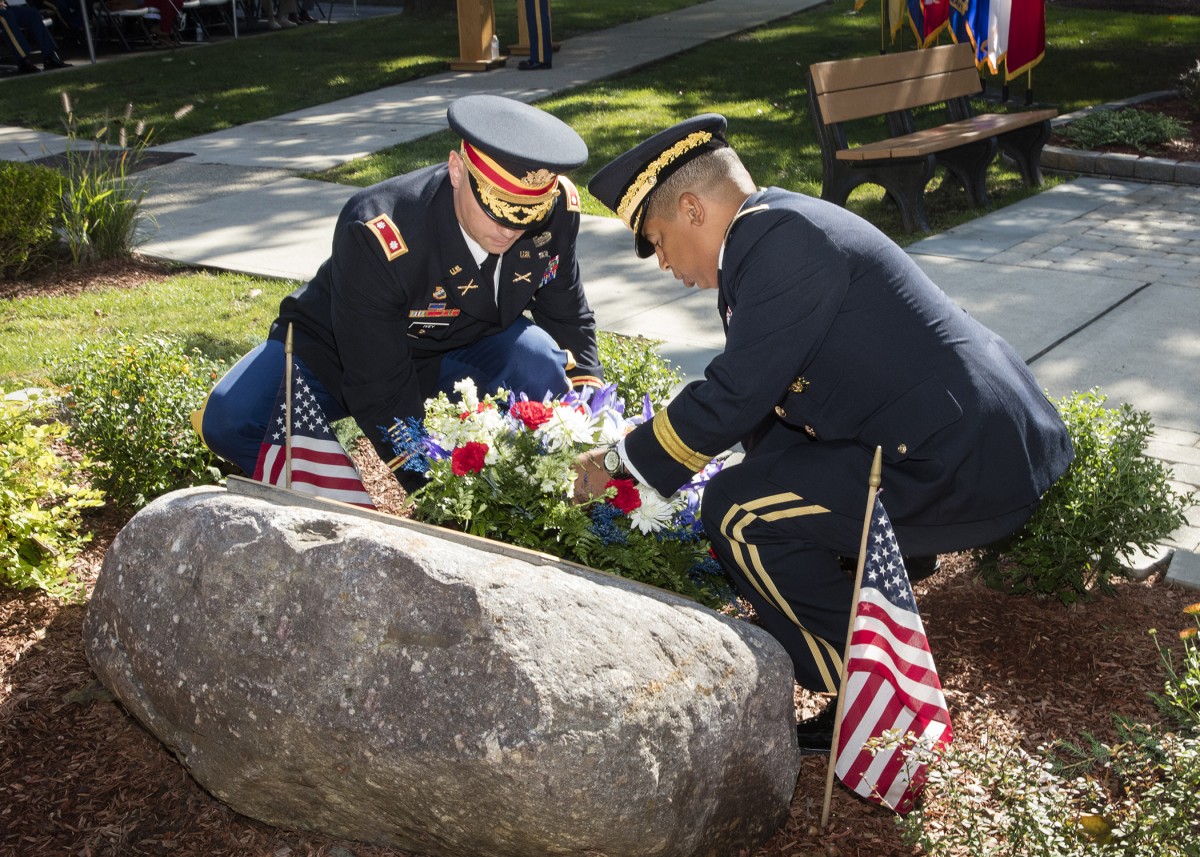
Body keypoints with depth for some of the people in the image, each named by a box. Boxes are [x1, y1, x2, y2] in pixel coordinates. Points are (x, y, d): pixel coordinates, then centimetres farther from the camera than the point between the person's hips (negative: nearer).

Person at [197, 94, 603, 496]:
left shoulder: (558, 206, -22)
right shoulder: (375, 237, -36)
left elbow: (569, 319, -5)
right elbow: (380, 391, -30)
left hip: (463, 349, 3)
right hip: (336, 352, -2)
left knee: (541, 364, -30)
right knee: (229, 421, -26)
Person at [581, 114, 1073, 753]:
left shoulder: (783, 240, -16)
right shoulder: (782, 225, 15)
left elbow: (733, 398, -18)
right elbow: (756, 390, 19)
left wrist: (621, 463, -5)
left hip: (967, 470, -10)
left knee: (740, 512, -12)